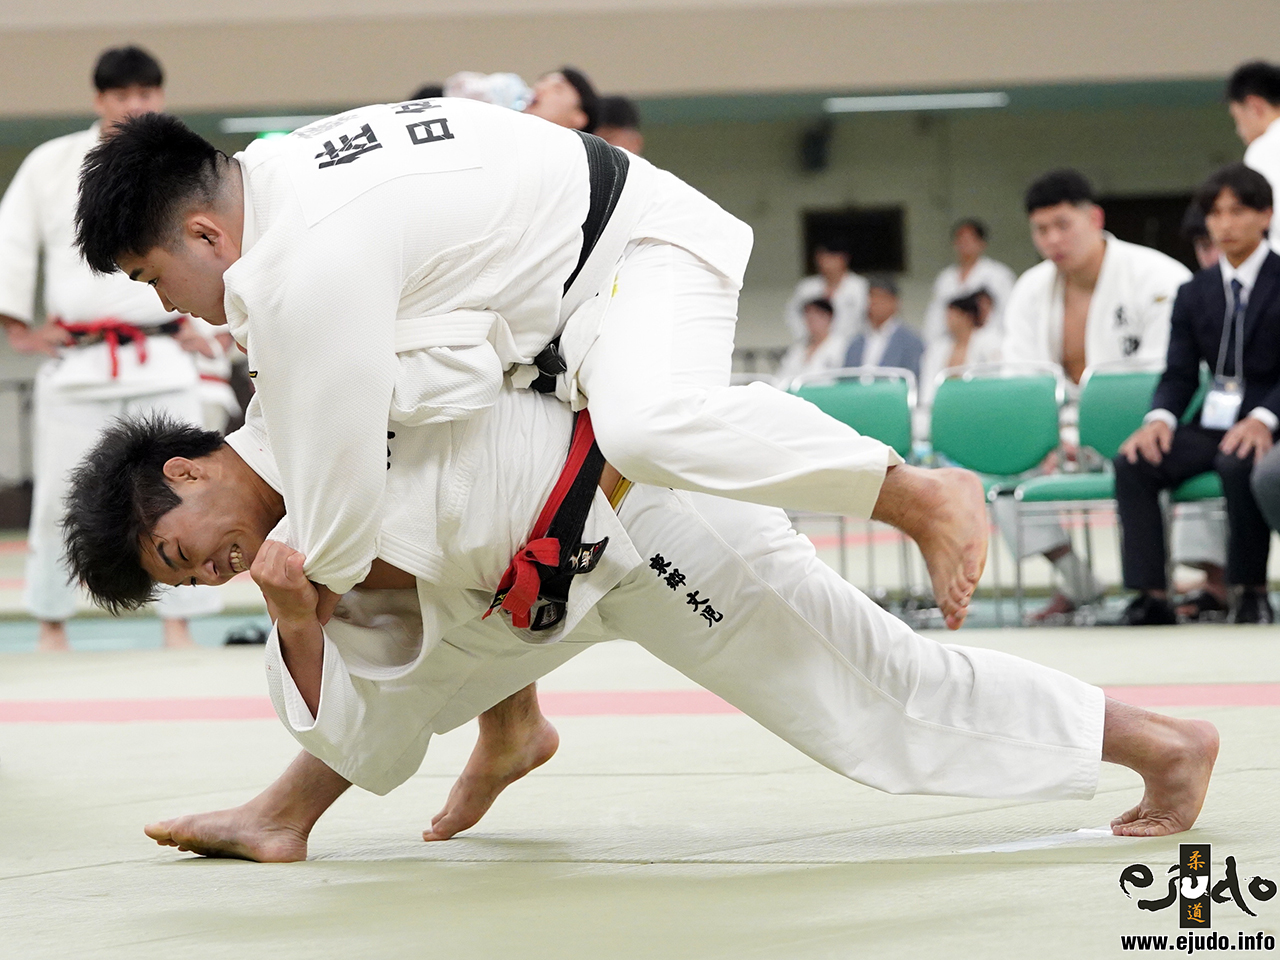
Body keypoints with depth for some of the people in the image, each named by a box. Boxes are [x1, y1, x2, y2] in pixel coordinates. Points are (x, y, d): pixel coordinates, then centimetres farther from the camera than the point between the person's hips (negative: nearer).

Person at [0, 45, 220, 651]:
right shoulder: (51, 165, 2)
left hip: (163, 362, 0)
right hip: (76, 363, 0)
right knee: (60, 496, 2)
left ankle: (178, 628, 5)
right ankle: (51, 627, 14)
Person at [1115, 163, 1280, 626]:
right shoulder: (1195, 293, 15)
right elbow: (1179, 375, 10)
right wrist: (1159, 419, -13)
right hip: (1210, 426, 5)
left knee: (1238, 463, -38)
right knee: (1132, 462, -21)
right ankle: (1151, 595, -24)